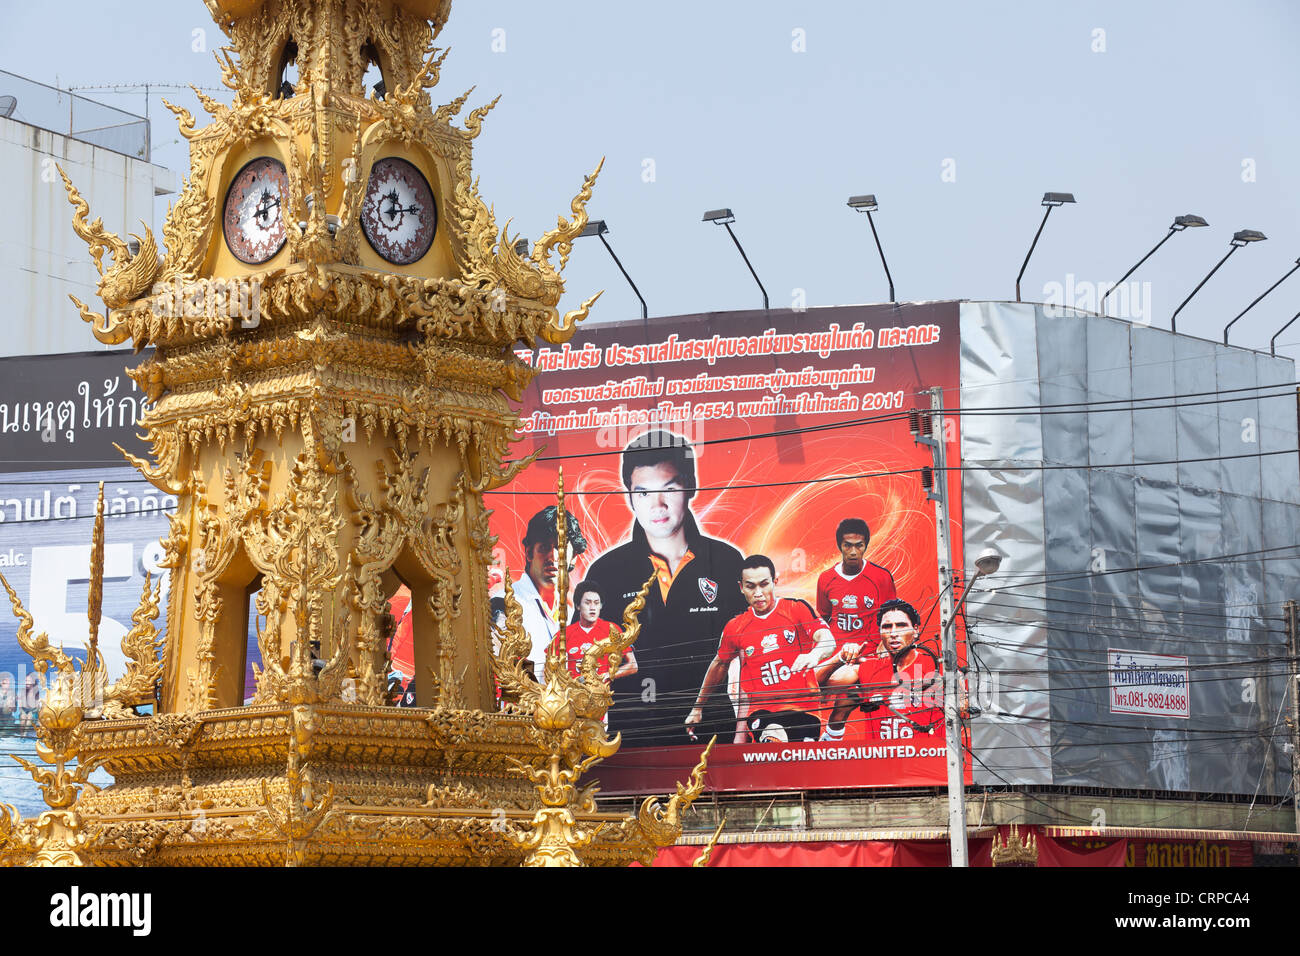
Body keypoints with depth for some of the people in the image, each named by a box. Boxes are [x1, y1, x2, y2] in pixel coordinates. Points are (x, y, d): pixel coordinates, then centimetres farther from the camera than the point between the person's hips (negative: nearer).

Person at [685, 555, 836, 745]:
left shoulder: (797, 609, 0)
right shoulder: (735, 628, 9)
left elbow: (828, 640, -15)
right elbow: (719, 664, 27)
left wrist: (813, 655, -40)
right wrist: (697, 709, 35)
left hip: (803, 708, 0)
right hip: (761, 709, 0)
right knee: (774, 739, -32)